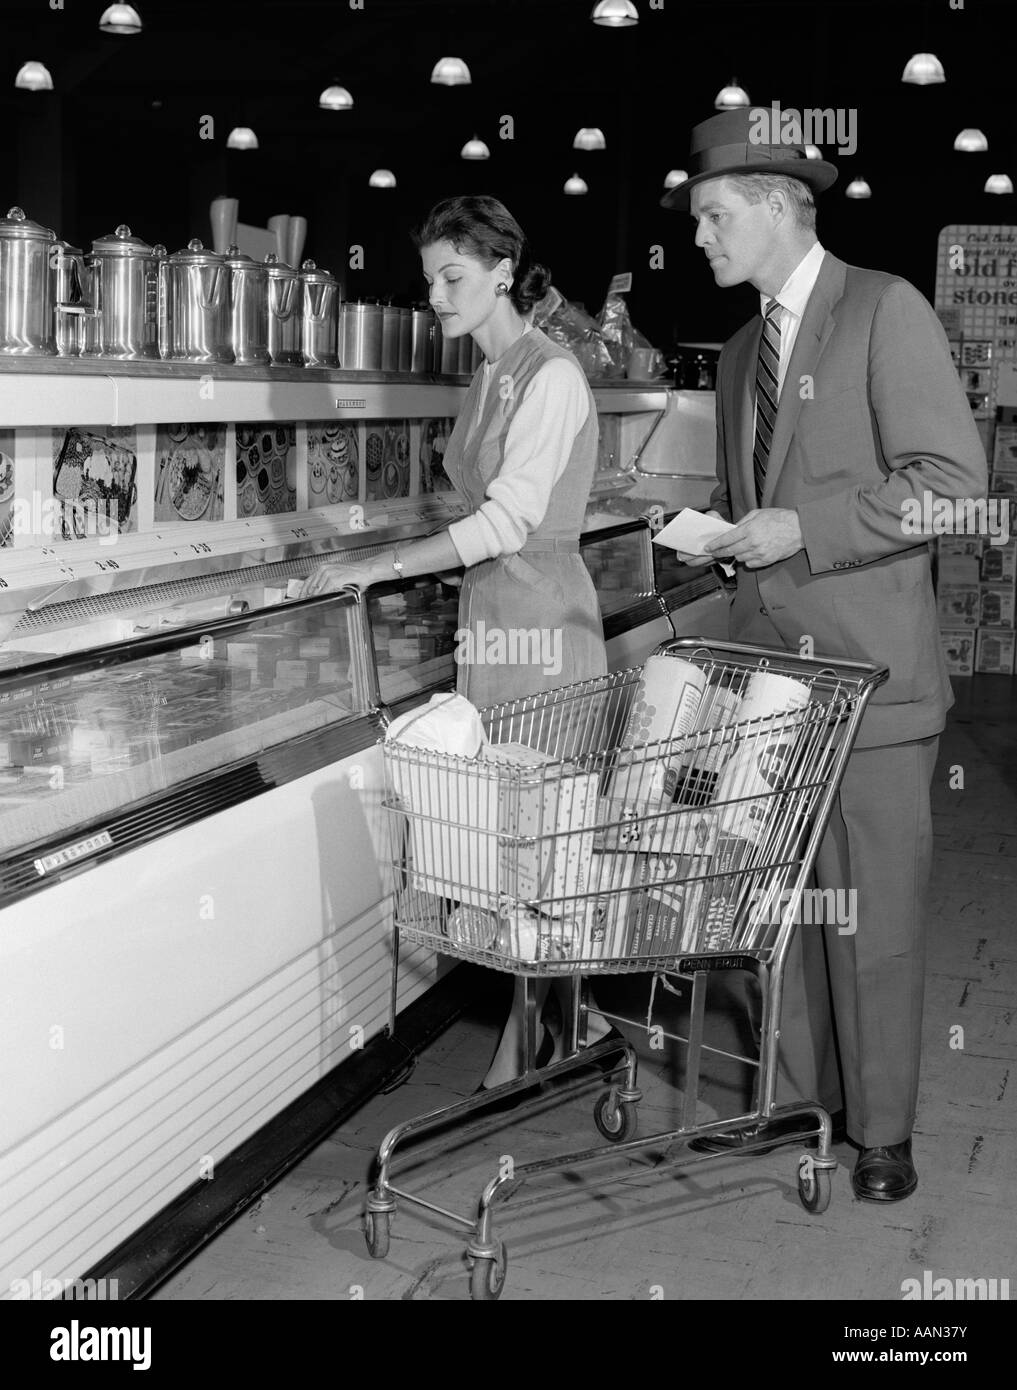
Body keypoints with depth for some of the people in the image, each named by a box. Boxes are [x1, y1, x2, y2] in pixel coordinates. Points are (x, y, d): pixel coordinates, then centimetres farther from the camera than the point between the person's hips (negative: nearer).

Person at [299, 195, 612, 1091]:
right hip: (490, 613, 8)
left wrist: (377, 569, -20)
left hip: (541, 616, -8)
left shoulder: (552, 378, -11)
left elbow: (508, 519, -19)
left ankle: (527, 1038, 10)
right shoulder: (490, 377, 15)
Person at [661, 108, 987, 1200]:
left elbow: (953, 482, -14)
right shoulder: (740, 351, 18)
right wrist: (727, 538, 9)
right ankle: (794, 1089, 25)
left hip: (868, 668, -6)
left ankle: (881, 1129, 15)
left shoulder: (887, 312, -6)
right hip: (765, 663, 7)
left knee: (874, 909, 1)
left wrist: (802, 529, -17)